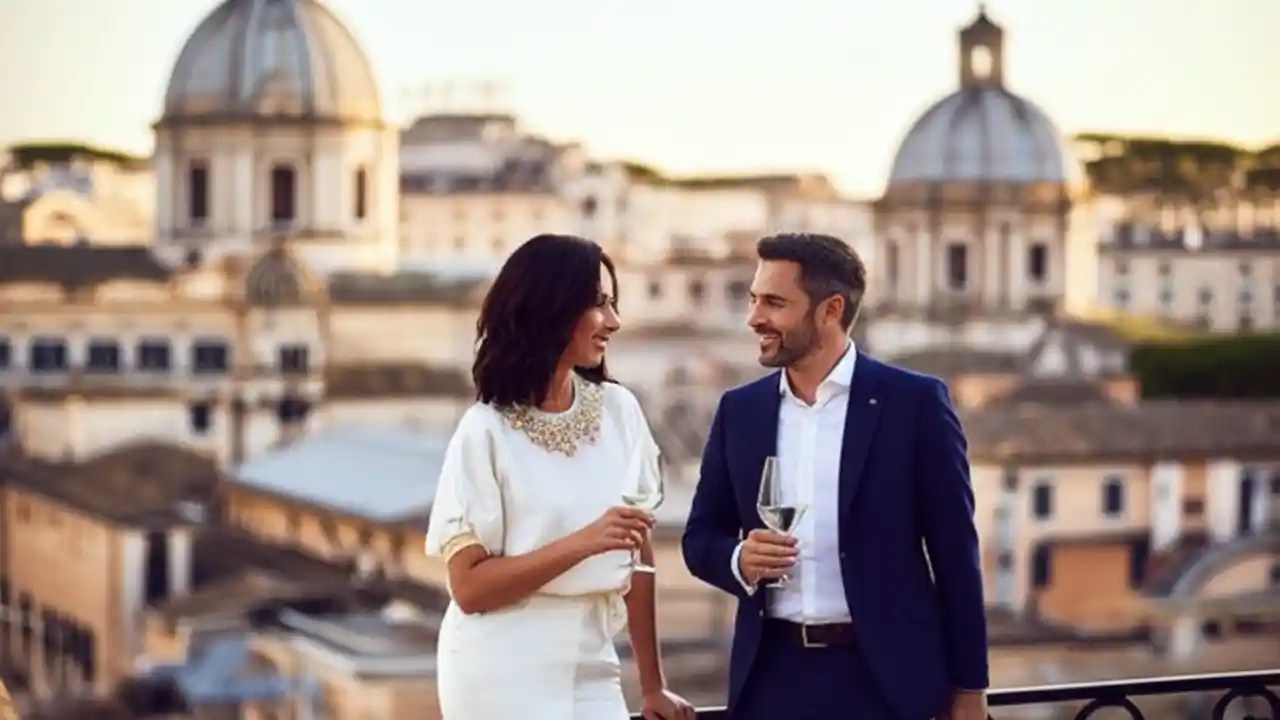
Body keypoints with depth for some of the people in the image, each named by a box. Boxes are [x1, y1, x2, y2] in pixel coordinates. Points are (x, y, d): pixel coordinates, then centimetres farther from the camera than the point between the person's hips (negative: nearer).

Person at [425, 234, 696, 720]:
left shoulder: (619, 410, 3)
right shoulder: (487, 431, -8)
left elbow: (638, 556, 7)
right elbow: (468, 587, -10)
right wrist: (584, 543, -20)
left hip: (591, 668, 4)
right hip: (504, 673, -4)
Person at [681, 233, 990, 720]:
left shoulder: (913, 402, -4)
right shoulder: (740, 410, 8)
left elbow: (954, 551, -2)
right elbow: (701, 537, 14)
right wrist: (740, 560, -10)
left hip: (886, 677, -3)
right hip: (773, 675, 4)